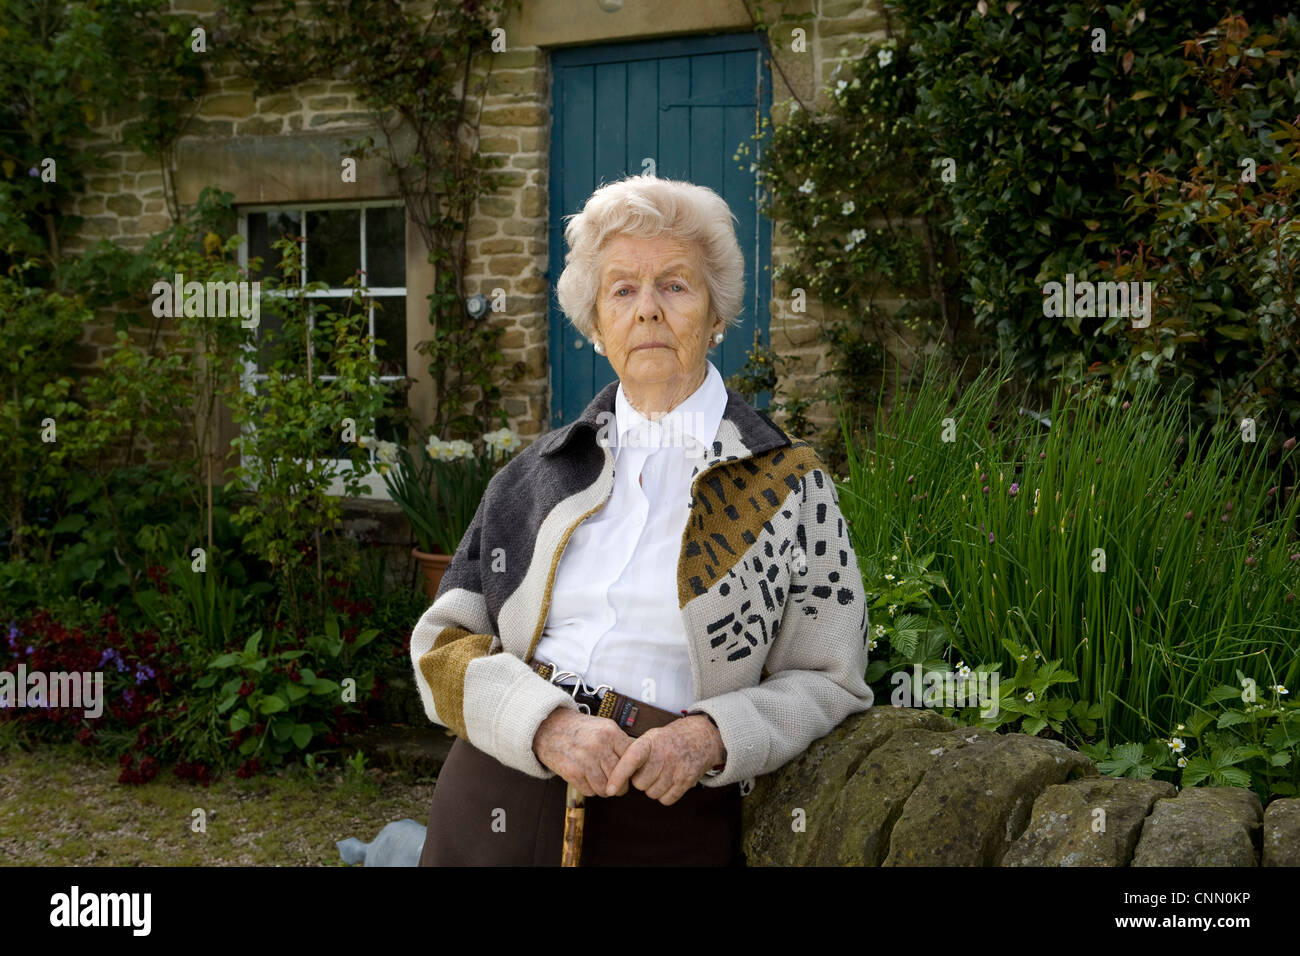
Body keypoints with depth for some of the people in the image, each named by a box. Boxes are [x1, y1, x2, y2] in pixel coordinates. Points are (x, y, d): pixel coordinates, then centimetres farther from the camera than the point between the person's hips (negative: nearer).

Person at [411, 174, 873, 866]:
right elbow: (443, 642, 4)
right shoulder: (539, 471, 7)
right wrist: (546, 722, -15)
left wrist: (711, 736, -17)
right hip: (495, 800, 3)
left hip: (666, 825, -2)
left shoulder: (788, 484, 0)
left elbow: (827, 682, 1)